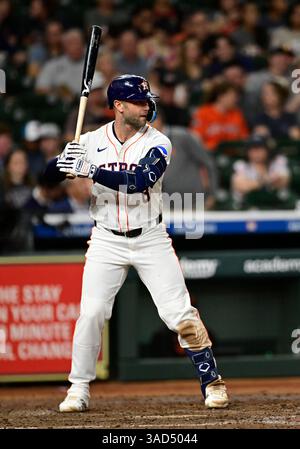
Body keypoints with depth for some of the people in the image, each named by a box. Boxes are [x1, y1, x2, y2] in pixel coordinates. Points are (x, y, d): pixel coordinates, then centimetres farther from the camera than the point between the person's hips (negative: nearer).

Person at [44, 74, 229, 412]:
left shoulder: (157, 143, -9)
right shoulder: (91, 142, -2)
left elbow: (139, 180, -26)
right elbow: (49, 174, -1)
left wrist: (89, 170, -33)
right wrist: (64, 163, -25)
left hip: (151, 240, -1)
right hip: (107, 241, 1)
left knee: (179, 313, -4)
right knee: (91, 313, -9)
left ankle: (211, 381, 9)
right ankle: (79, 389, 5)